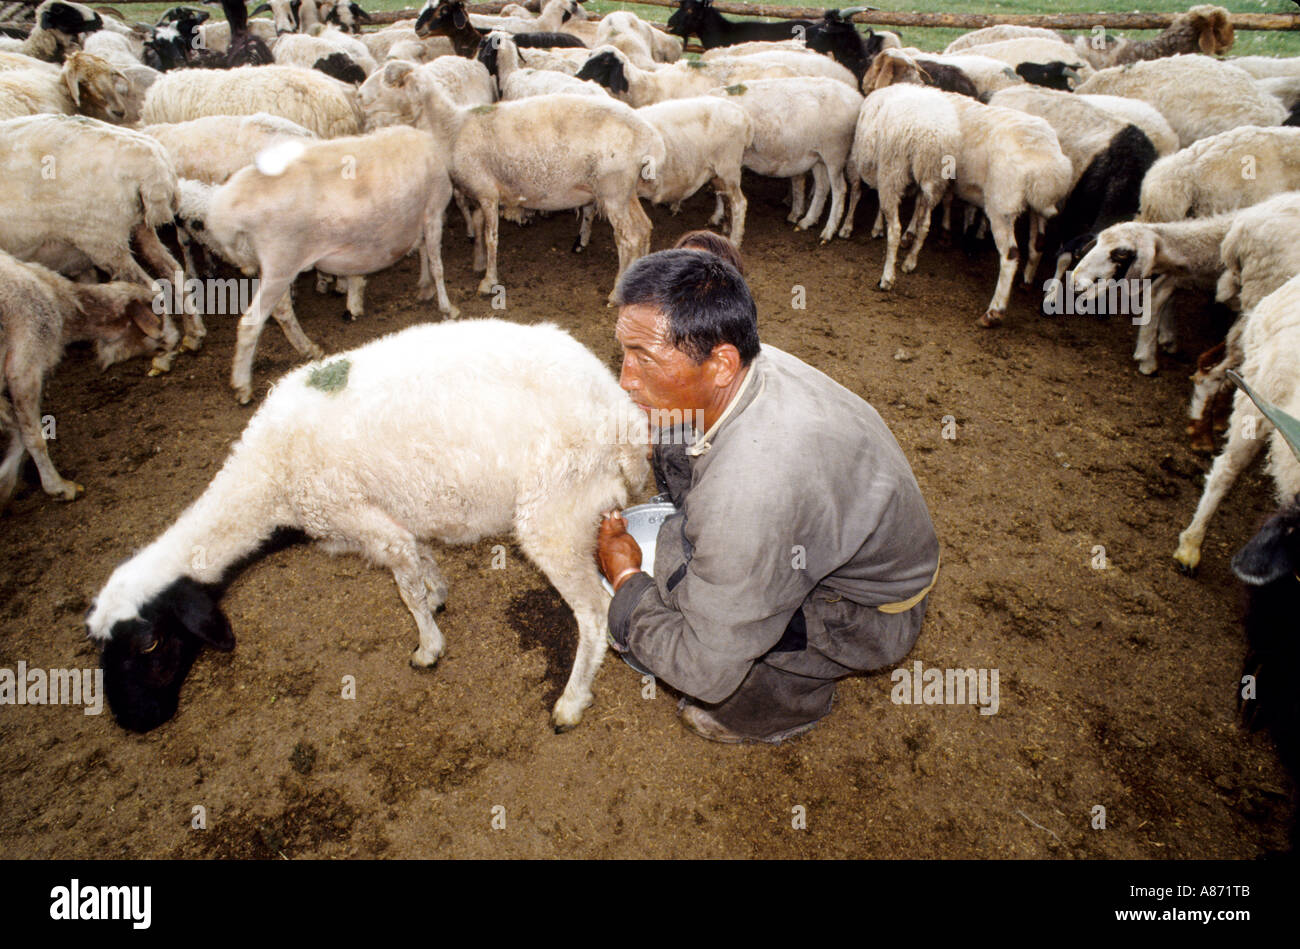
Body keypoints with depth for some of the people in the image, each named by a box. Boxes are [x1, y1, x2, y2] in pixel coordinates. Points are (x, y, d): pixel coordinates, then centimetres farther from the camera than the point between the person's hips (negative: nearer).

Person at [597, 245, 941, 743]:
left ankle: (790, 701, 10)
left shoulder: (752, 494, -42)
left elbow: (705, 671, -29)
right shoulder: (752, 363, -17)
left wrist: (627, 580, -15)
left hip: (870, 613, -8)